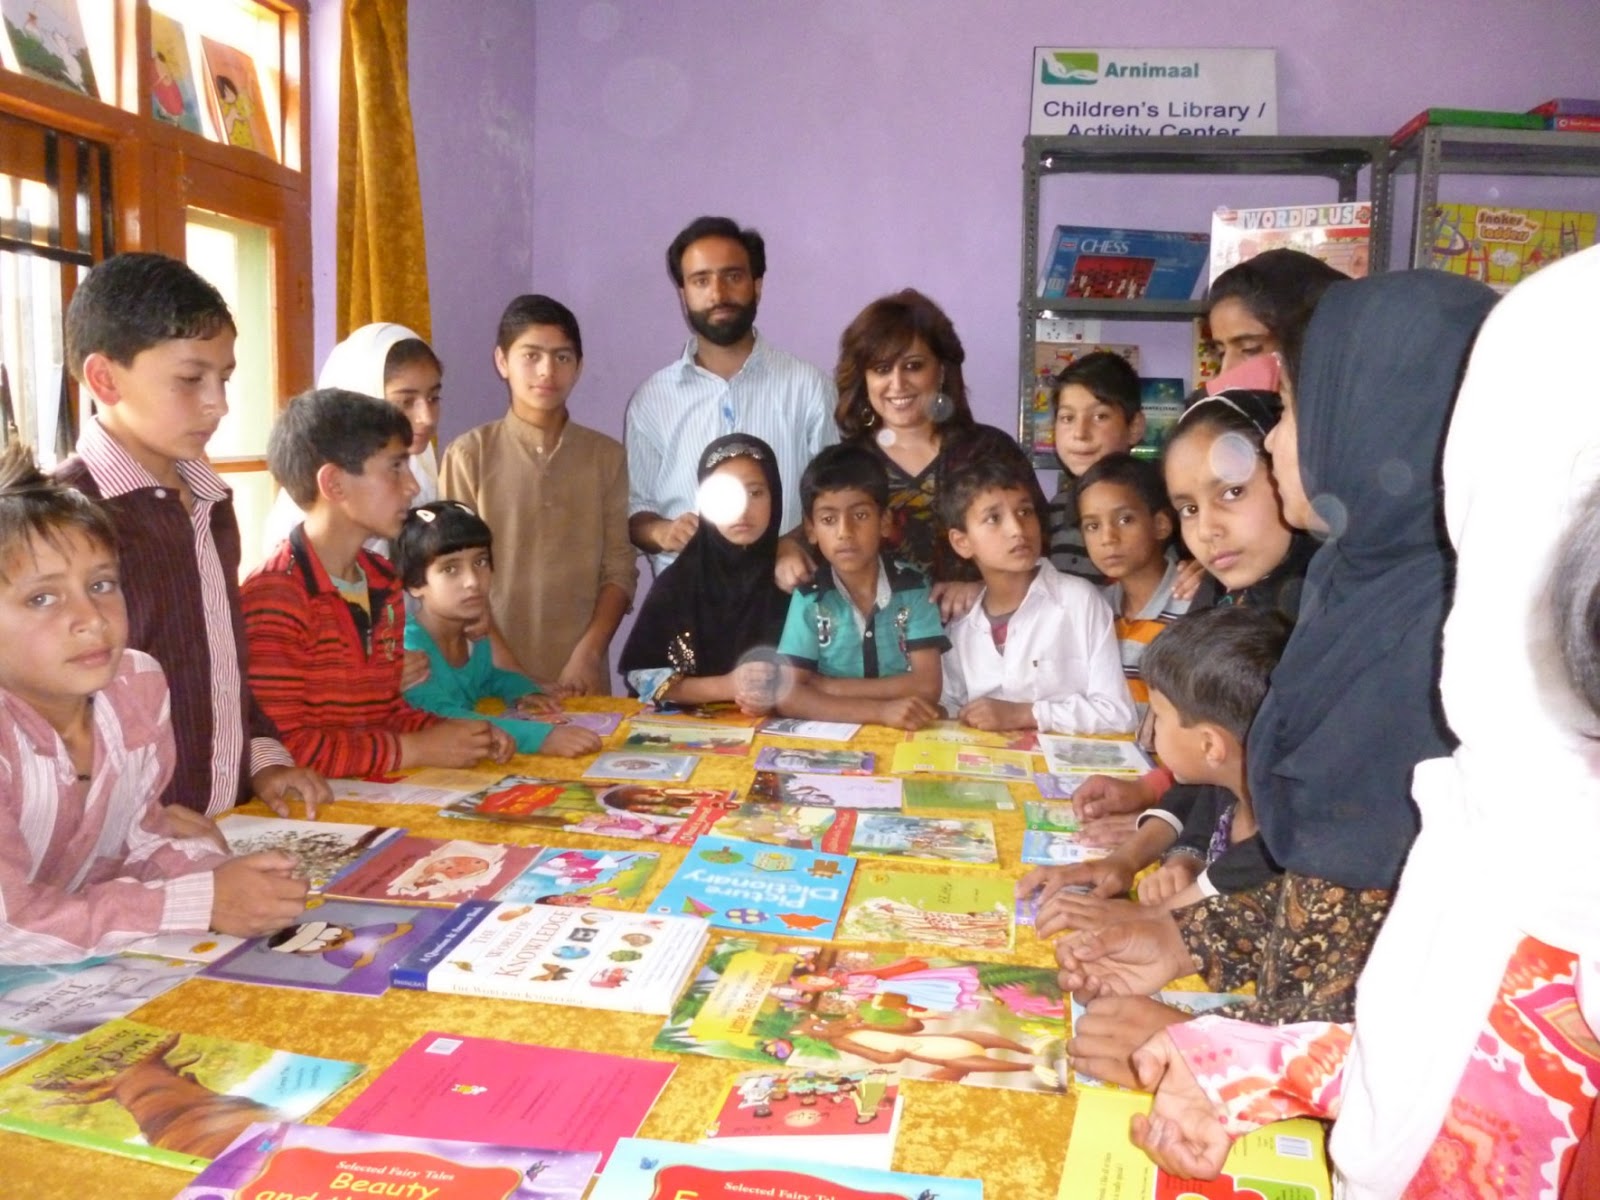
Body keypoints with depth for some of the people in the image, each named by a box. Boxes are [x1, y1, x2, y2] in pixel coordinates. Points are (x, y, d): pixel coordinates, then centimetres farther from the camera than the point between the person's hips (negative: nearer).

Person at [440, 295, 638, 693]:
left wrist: (588, 654, -10)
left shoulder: (607, 456, 5)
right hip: (494, 674, -2)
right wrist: (506, 671, -10)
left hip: (582, 676, 2)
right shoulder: (469, 454, -2)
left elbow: (619, 570, 3)